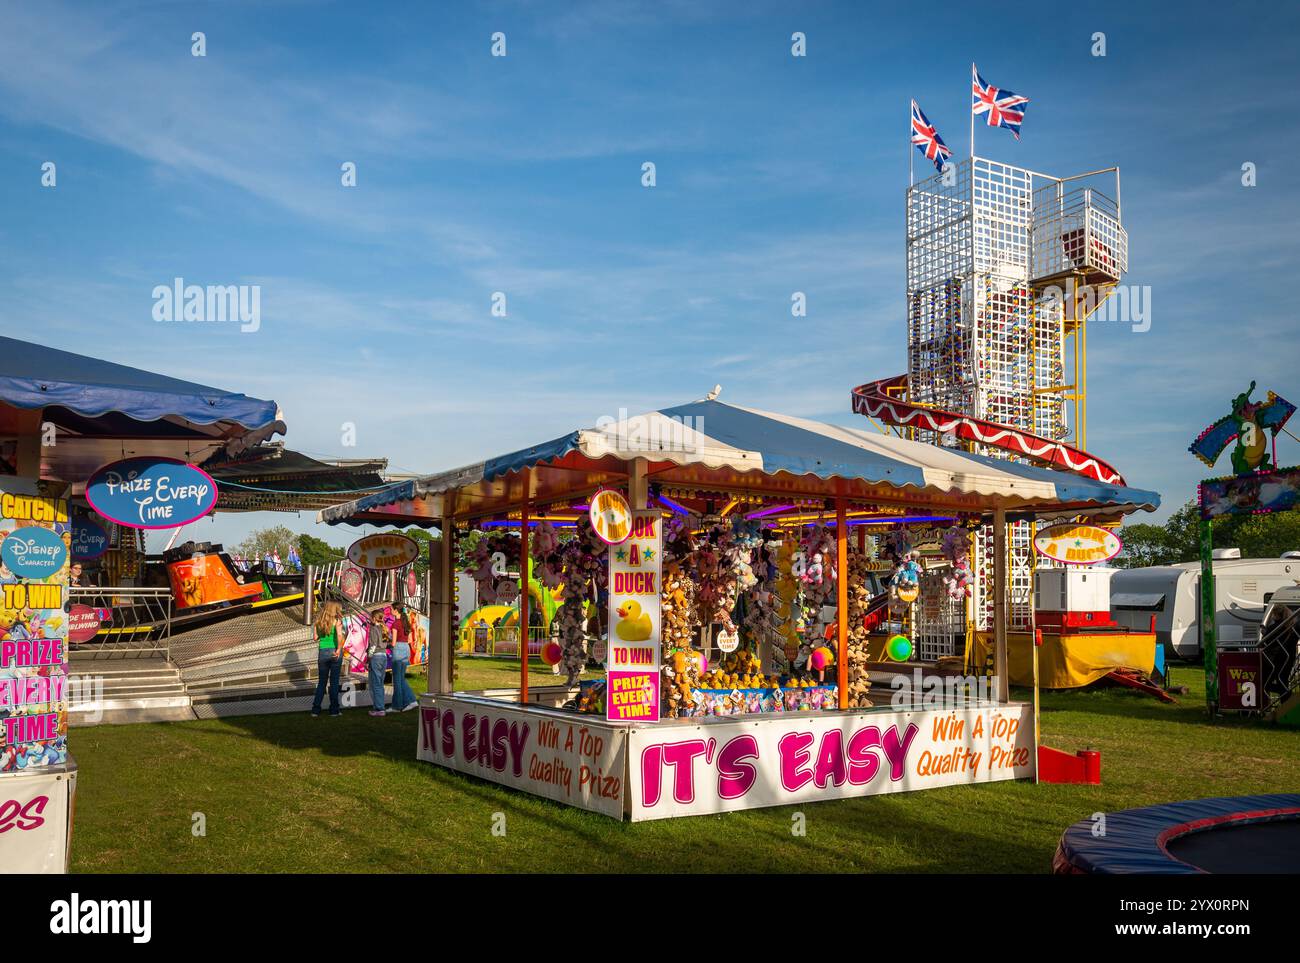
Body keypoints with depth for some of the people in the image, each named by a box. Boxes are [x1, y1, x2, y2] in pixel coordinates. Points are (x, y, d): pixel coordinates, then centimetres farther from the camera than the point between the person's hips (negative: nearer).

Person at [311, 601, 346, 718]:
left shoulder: (318, 621, 6)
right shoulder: (336, 620, -7)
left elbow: (316, 638, 7)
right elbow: (339, 635, -22)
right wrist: (339, 649, -16)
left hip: (322, 652, 3)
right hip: (334, 652, -3)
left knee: (321, 682, 12)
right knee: (334, 681, 6)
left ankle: (315, 710, 5)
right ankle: (334, 710, 10)